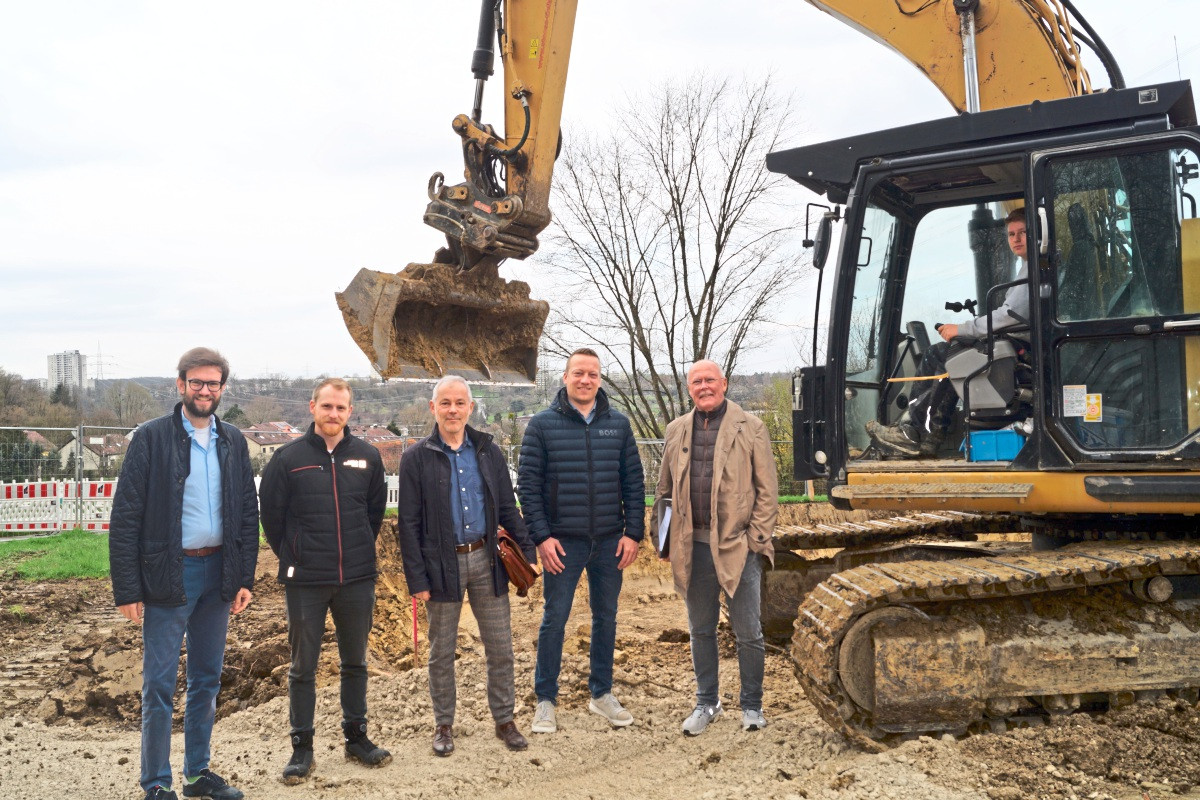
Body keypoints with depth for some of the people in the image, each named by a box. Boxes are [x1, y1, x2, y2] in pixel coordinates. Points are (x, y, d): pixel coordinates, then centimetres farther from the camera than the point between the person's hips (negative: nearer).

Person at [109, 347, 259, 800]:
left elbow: (248, 513, 9)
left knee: (207, 679, 14)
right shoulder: (151, 438, -6)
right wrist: (127, 589, -12)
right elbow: (125, 518, -8)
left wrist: (244, 578, 3)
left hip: (218, 573, 5)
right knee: (159, 684, 2)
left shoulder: (233, 441, 7)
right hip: (168, 575, -4)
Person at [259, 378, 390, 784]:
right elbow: (271, 514, 1)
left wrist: (361, 549, 11)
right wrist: (292, 557, 4)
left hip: (357, 579, 2)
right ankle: (302, 747, 18)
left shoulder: (368, 456, 1)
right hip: (305, 581, -2)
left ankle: (356, 737, 28)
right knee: (303, 666, 7)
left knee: (355, 662, 13)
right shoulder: (289, 457, -5)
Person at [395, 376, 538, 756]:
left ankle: (504, 719, 23)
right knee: (441, 652, 10)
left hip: (486, 559, 3)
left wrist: (528, 551, 1)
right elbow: (408, 524, -5)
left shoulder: (488, 452, 5)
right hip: (442, 563, -2)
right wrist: (416, 578, -9)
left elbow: (508, 509, 10)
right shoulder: (416, 458, -4)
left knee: (500, 647, 8)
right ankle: (443, 724, 26)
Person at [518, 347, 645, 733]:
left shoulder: (617, 423, 4)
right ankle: (545, 699, 17)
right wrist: (541, 536, -12)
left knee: (606, 617, 13)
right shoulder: (543, 423, -4)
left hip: (610, 541, 3)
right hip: (562, 542, -3)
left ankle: (602, 694, 28)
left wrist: (633, 532, -1)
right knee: (554, 619, 4)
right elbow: (528, 483, -6)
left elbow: (633, 481, 6)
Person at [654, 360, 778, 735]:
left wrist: (758, 538, -7)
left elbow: (767, 490, -1)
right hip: (694, 546, 3)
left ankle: (752, 705, 22)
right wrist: (668, 539, 5)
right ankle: (707, 702, 28)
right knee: (701, 631, 14)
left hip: (738, 546, -3)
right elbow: (664, 490, 13)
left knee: (748, 633, 6)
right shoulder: (677, 430, 9)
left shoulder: (750, 427, -1)